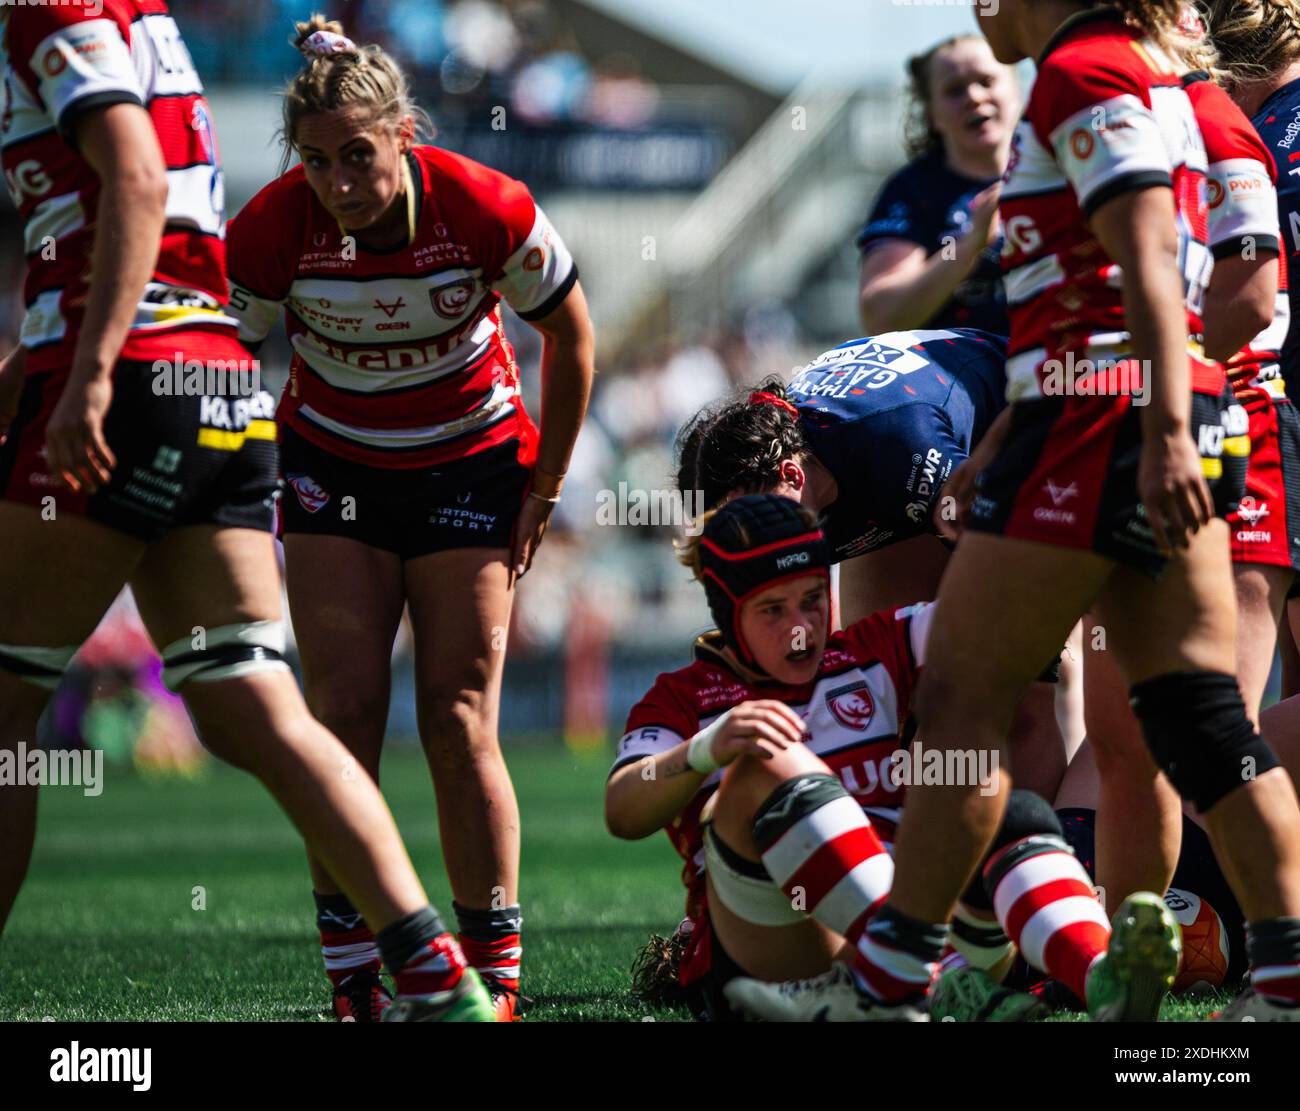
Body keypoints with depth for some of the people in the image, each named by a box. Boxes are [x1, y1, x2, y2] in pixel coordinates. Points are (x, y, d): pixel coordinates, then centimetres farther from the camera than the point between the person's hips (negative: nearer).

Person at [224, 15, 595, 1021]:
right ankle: (355, 984, -7)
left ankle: (496, 978, -2)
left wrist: (544, 489, -1)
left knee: (459, 721, -9)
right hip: (334, 464, 1)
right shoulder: (273, 231, -22)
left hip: (472, 459, -1)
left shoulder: (488, 210, -24)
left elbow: (569, 337, -6)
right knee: (345, 712, -10)